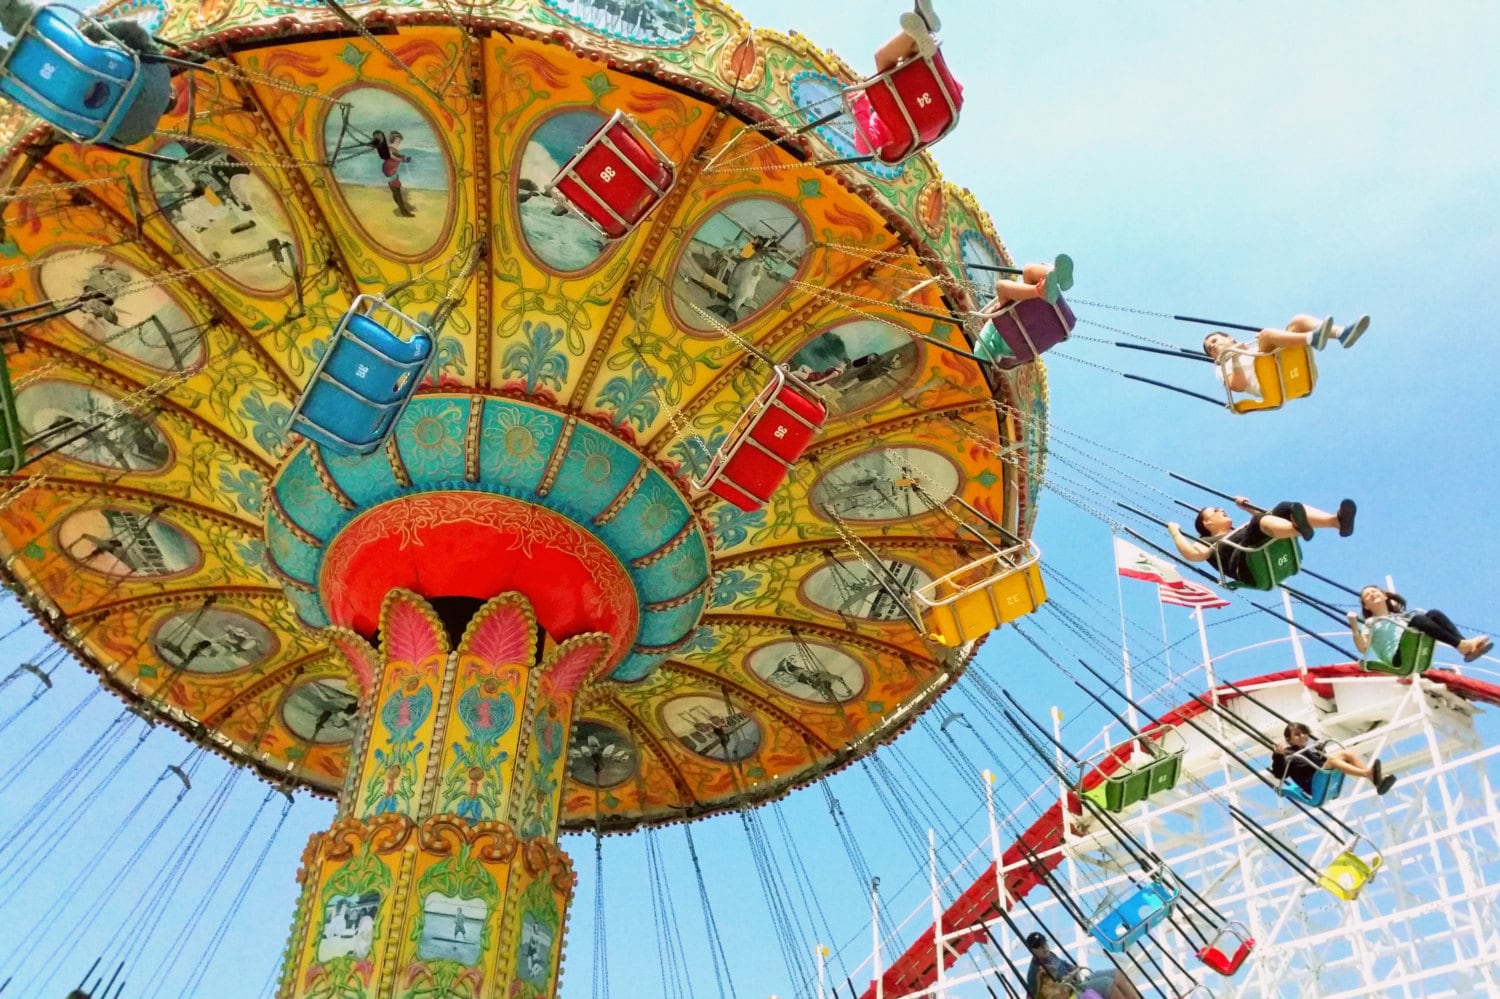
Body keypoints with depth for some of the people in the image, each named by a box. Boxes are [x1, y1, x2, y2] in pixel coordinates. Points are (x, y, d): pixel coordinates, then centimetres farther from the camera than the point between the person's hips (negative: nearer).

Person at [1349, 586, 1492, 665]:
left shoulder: (1402, 615, 36)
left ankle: (1467, 647, -35)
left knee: (1434, 614, -17)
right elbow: (1362, 648, 1)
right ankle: (1462, 645, -42)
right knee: (1417, 619, -28)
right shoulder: (1369, 623, 20)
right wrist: (1354, 628, -11)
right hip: (1400, 657, -5)